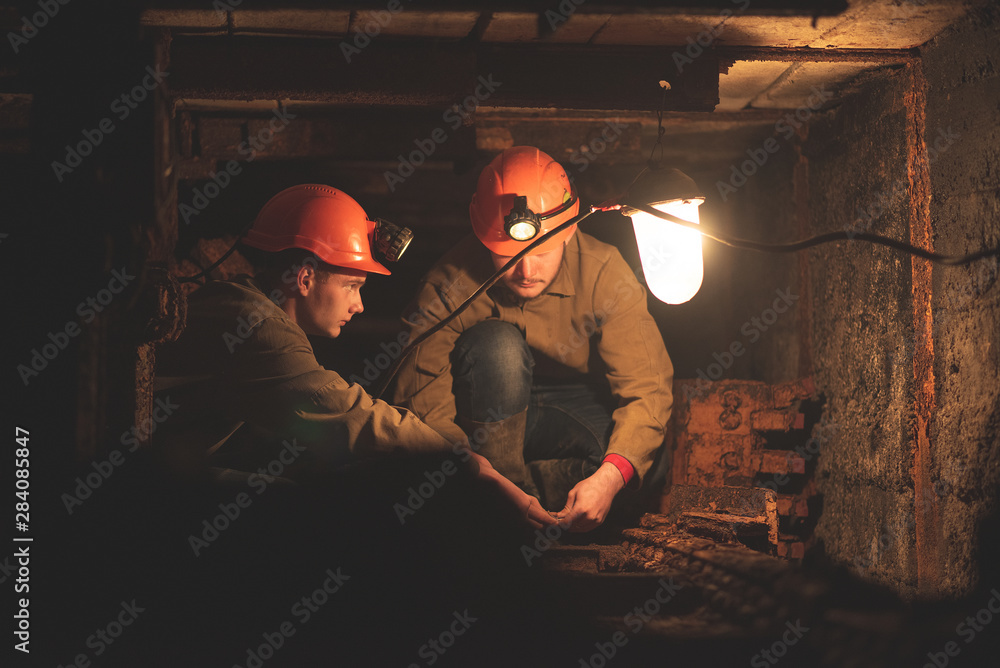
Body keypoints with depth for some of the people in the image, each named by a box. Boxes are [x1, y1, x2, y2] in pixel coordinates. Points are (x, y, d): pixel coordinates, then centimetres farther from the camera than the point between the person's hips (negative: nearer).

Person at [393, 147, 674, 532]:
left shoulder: (603, 273, -21)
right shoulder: (453, 283, -23)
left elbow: (647, 388, -24)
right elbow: (422, 393, -27)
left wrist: (609, 478, -40)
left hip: (577, 406, 1)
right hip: (490, 414, 0)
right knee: (497, 344, -34)